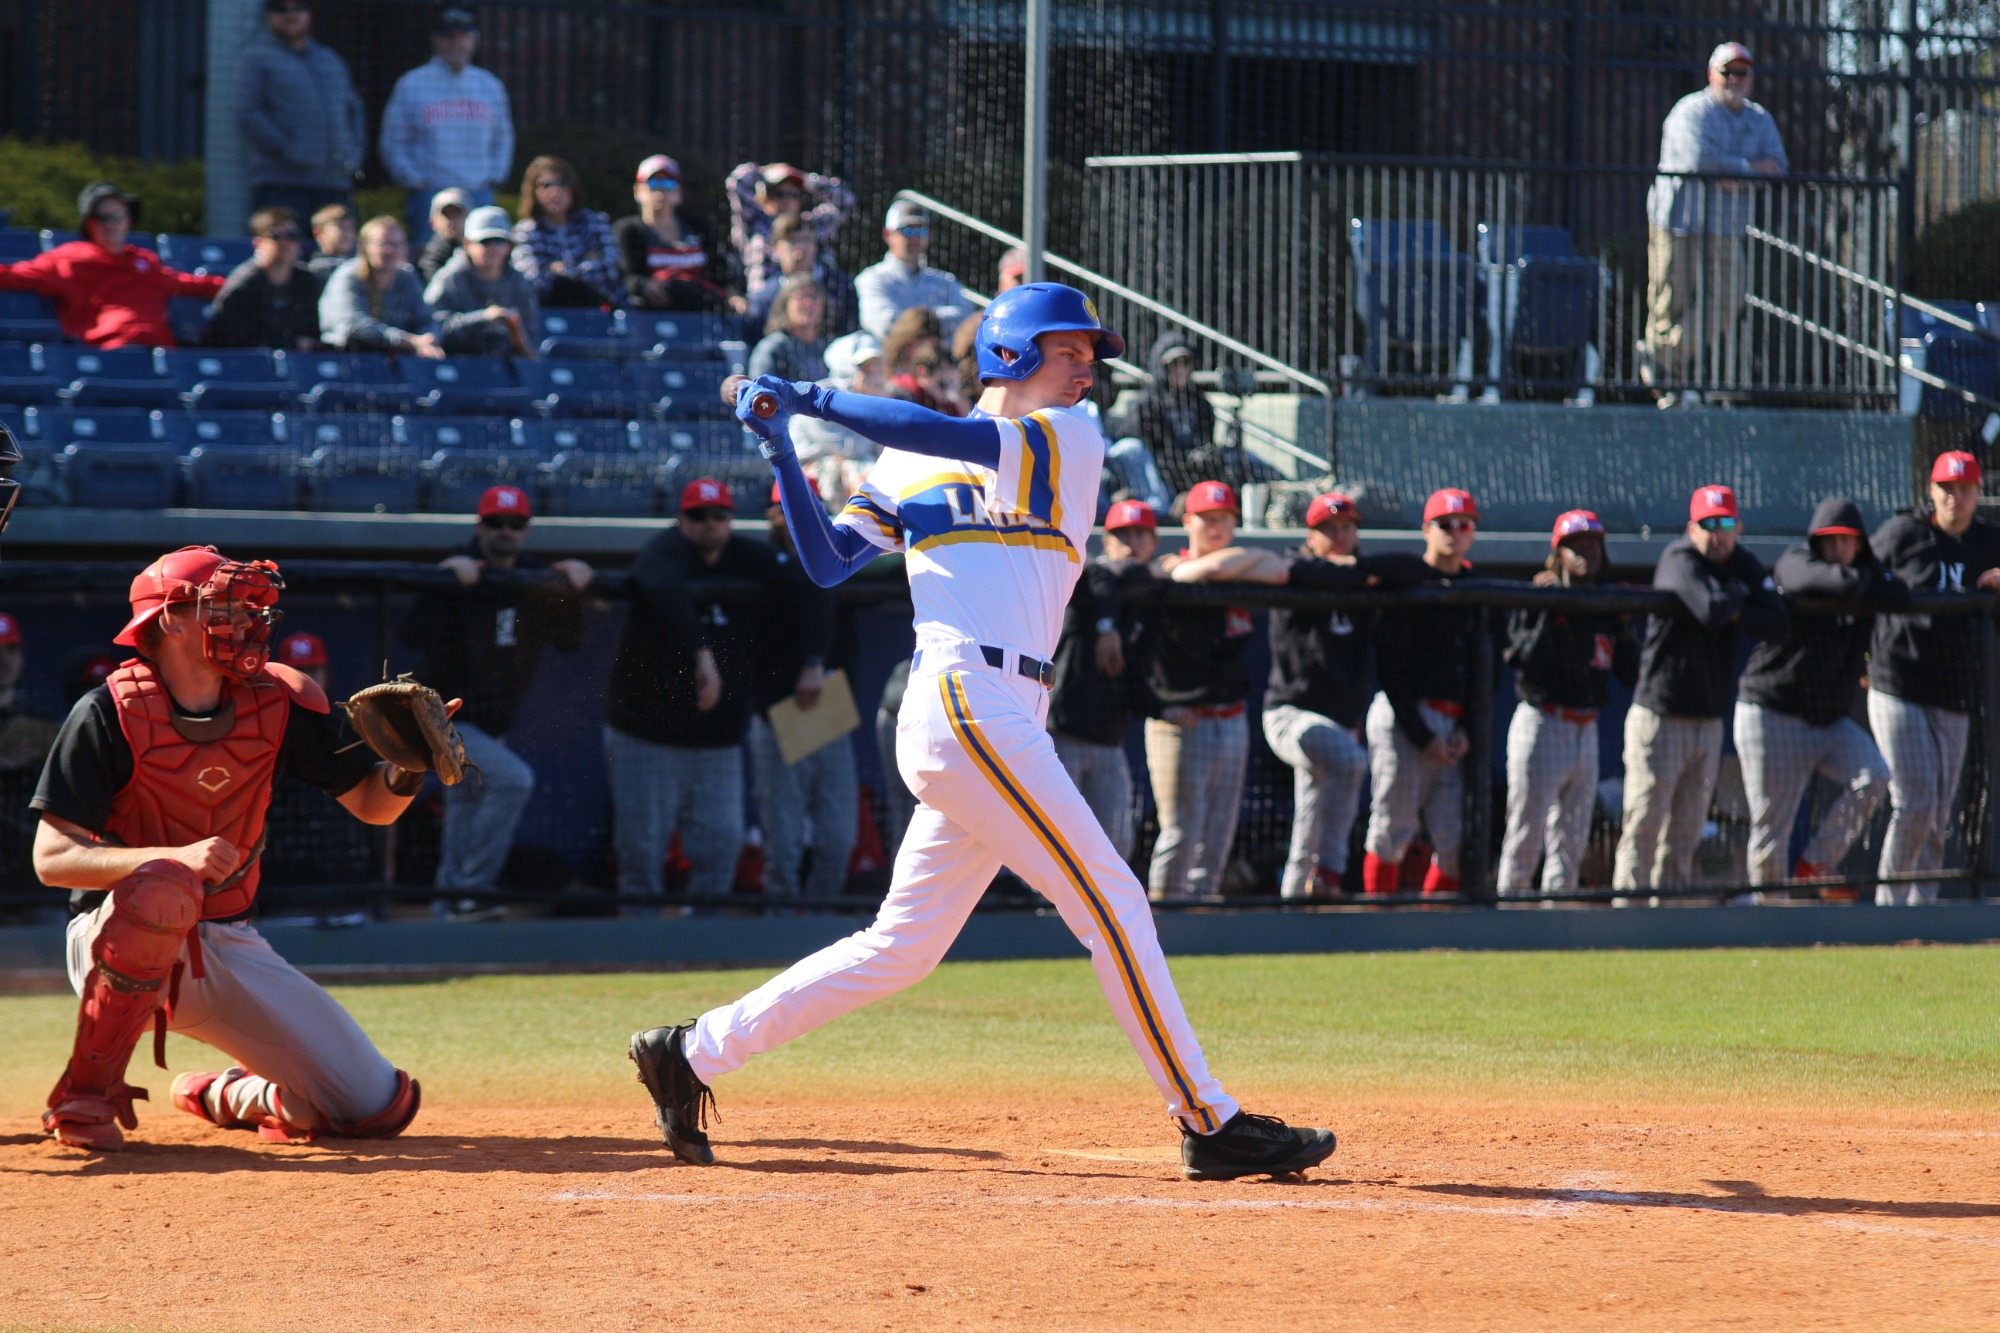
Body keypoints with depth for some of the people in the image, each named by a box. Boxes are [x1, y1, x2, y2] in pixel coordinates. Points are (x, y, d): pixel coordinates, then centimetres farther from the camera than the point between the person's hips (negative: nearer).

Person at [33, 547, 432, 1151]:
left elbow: (371, 804, 4)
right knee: (161, 890, -41)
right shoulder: (110, 714, -14)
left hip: (230, 949, 5)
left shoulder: (277, 705, 0)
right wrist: (175, 856, -33)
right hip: (112, 941, -5)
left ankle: (227, 1096, 26)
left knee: (377, 1107, -5)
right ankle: (83, 1099, -23)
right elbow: (52, 858, -18)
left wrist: (408, 764, -20)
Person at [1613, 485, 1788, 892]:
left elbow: (1779, 626, -2)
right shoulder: (1679, 560, -12)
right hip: (1660, 719, -6)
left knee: (1684, 838, 10)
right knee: (1643, 829, -8)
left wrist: (1736, 612, -14)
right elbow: (1712, 612, -28)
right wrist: (1734, 593, -8)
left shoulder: (1746, 567, 8)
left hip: (1710, 723, 6)